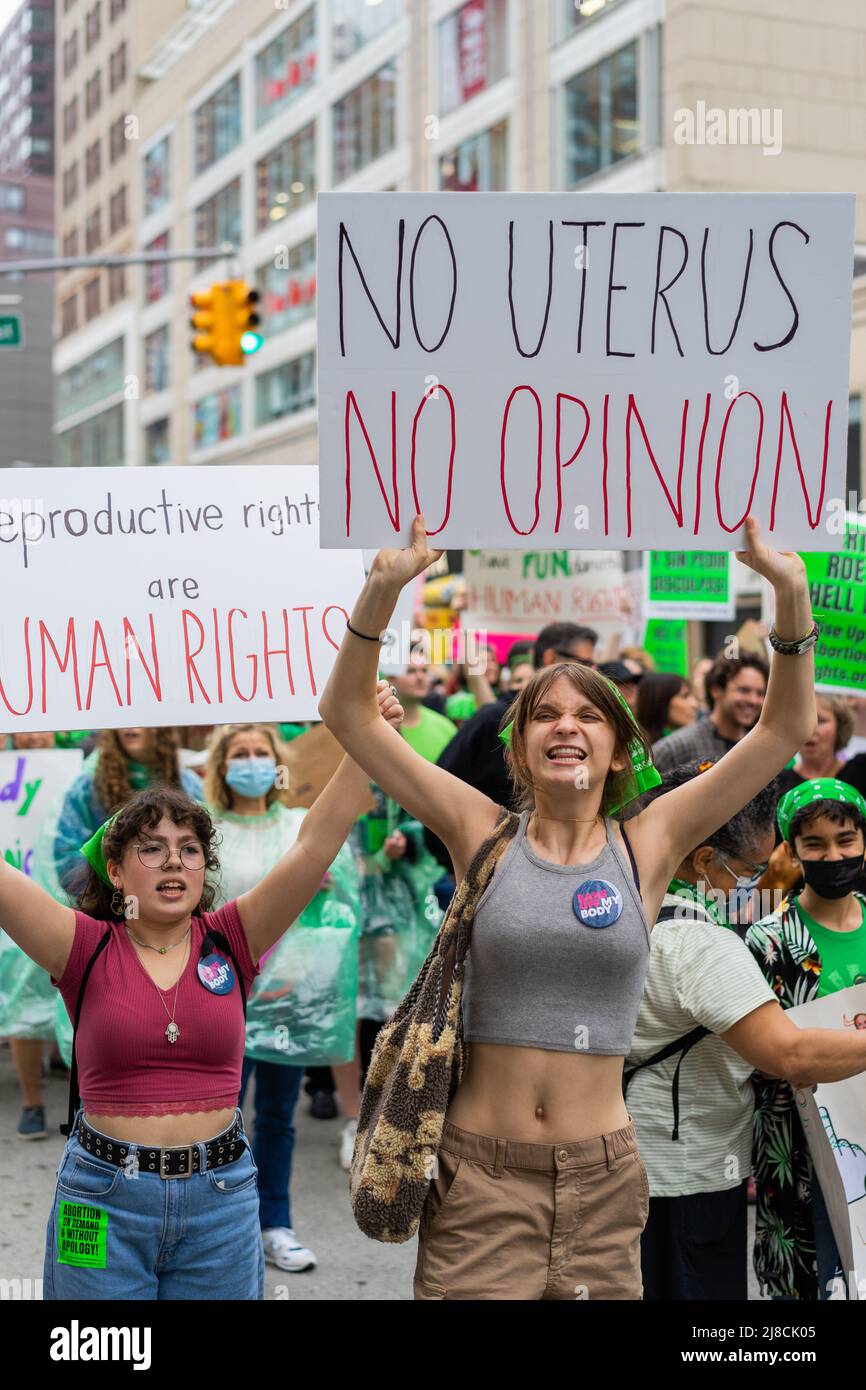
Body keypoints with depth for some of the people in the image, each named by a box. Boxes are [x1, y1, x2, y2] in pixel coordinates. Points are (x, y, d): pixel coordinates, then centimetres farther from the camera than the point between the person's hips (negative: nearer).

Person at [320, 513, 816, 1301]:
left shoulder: (647, 848, 1)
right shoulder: (484, 836, -1)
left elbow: (785, 728, -2)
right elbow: (347, 715, -6)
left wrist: (793, 596, -15)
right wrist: (383, 590, -20)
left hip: (601, 1176, 1)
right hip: (479, 1171, -1)